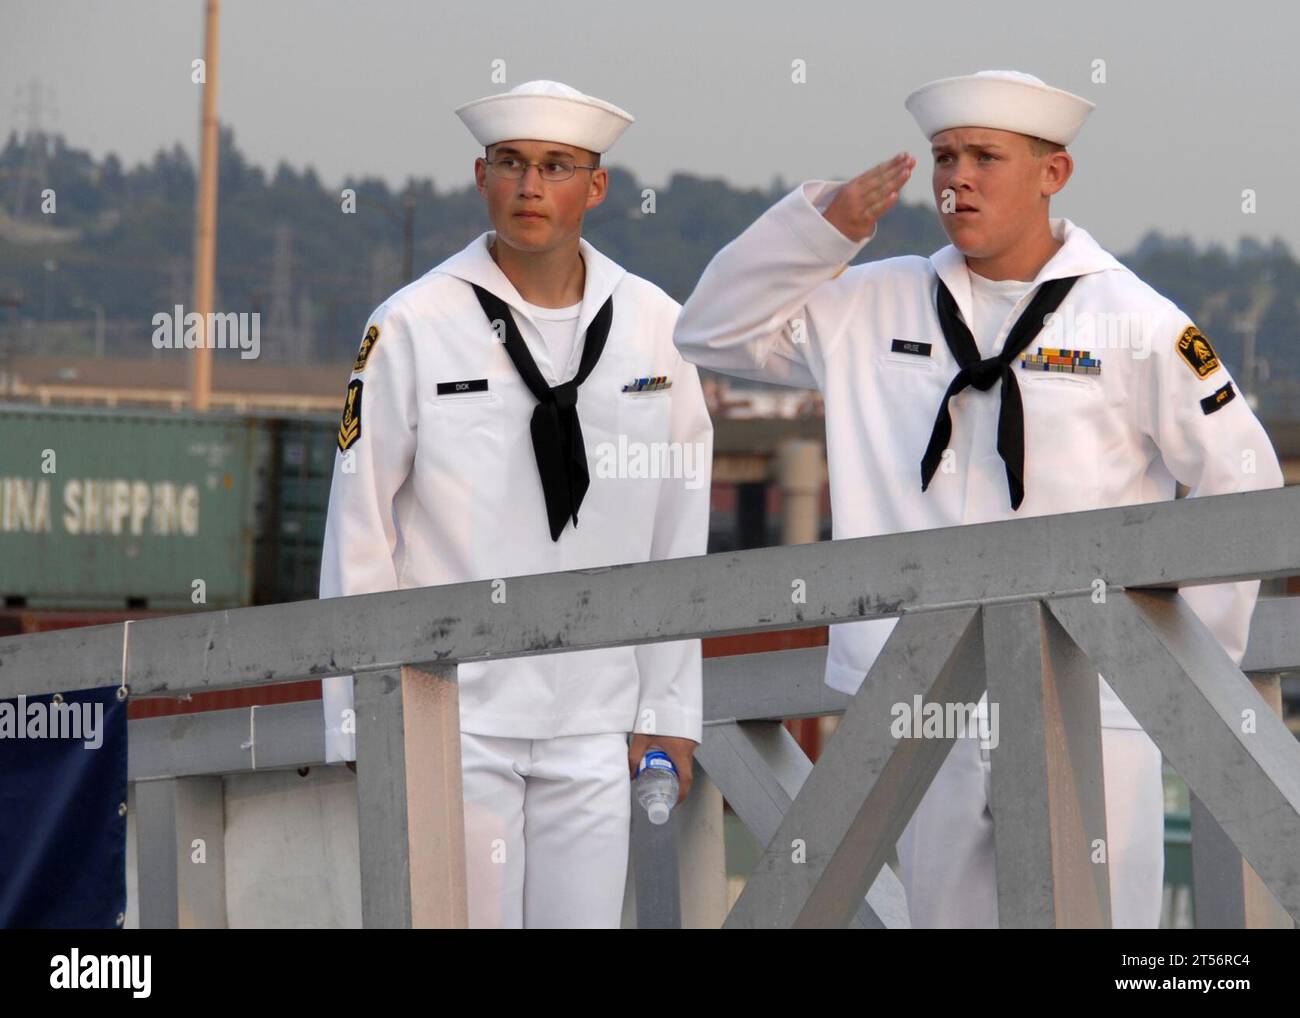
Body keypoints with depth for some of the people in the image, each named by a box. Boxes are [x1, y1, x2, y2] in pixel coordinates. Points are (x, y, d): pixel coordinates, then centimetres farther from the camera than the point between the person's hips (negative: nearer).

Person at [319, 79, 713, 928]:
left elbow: (678, 536, 10)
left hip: (594, 726, 3)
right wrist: (361, 732, -2)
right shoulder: (413, 329, -3)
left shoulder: (655, 328, 6)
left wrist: (670, 713, 7)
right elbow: (358, 541, 0)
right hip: (455, 719, -3)